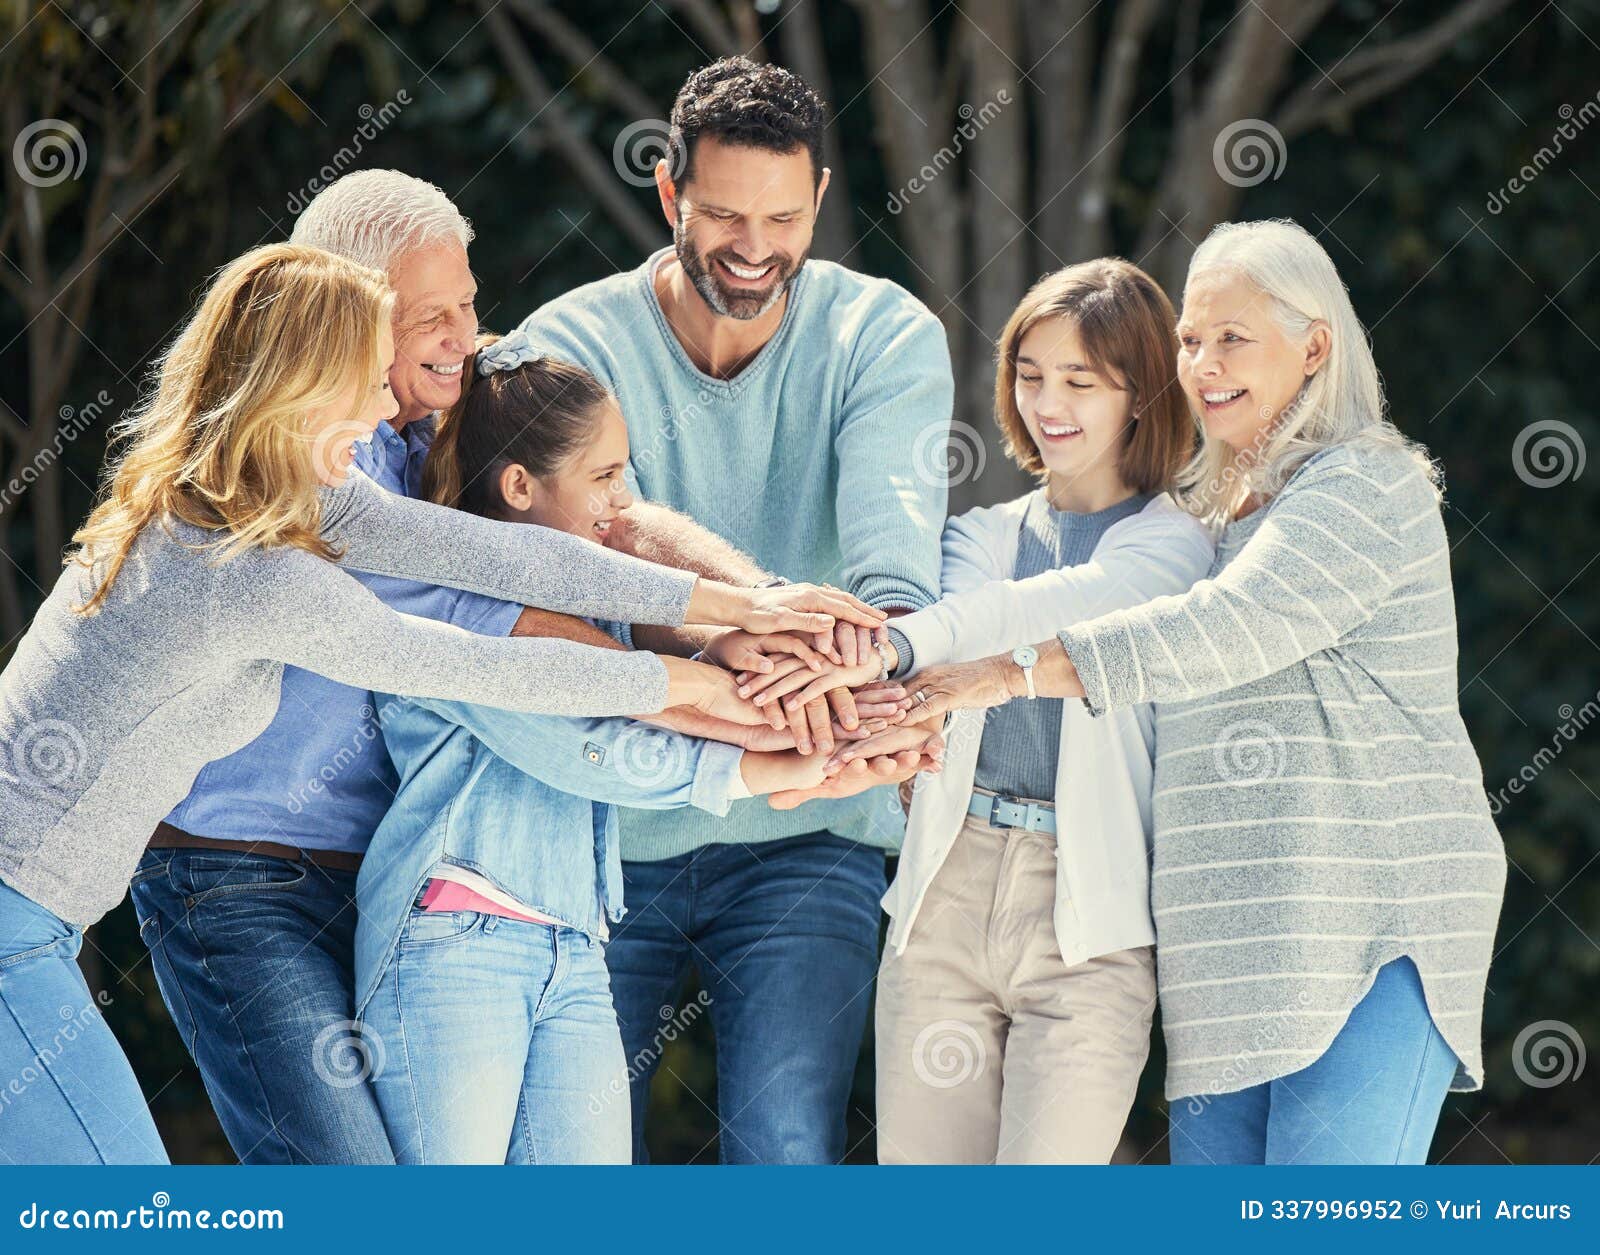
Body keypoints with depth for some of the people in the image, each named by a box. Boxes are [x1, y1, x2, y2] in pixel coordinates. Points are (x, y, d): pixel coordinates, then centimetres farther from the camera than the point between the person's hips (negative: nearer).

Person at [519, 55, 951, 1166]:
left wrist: (877, 627, -49)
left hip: (804, 835, 0)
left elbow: (895, 511, -23)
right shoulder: (573, 346, -7)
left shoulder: (884, 336, -3)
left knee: (785, 1150, -12)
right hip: (609, 832, 1)